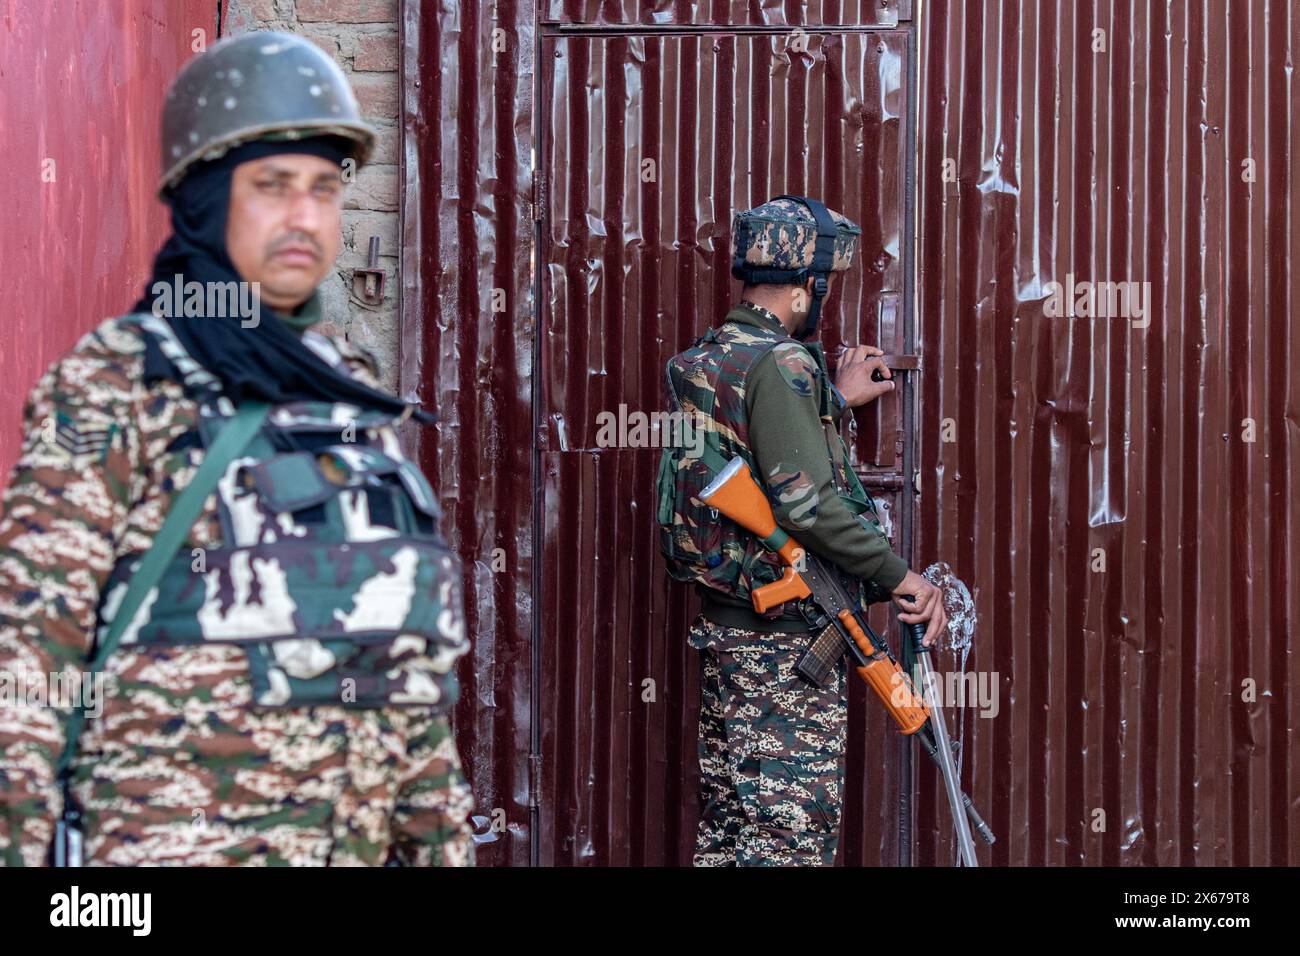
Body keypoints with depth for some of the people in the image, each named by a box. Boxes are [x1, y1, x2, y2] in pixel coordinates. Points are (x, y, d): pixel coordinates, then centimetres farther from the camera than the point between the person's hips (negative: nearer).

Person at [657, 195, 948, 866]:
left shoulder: (699, 364, 11)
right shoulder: (780, 364, -16)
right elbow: (805, 501, -25)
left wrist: (837, 400, 27)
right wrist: (899, 575, -16)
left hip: (720, 628, 9)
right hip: (787, 642, -9)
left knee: (726, 826, 15)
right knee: (792, 836, -5)